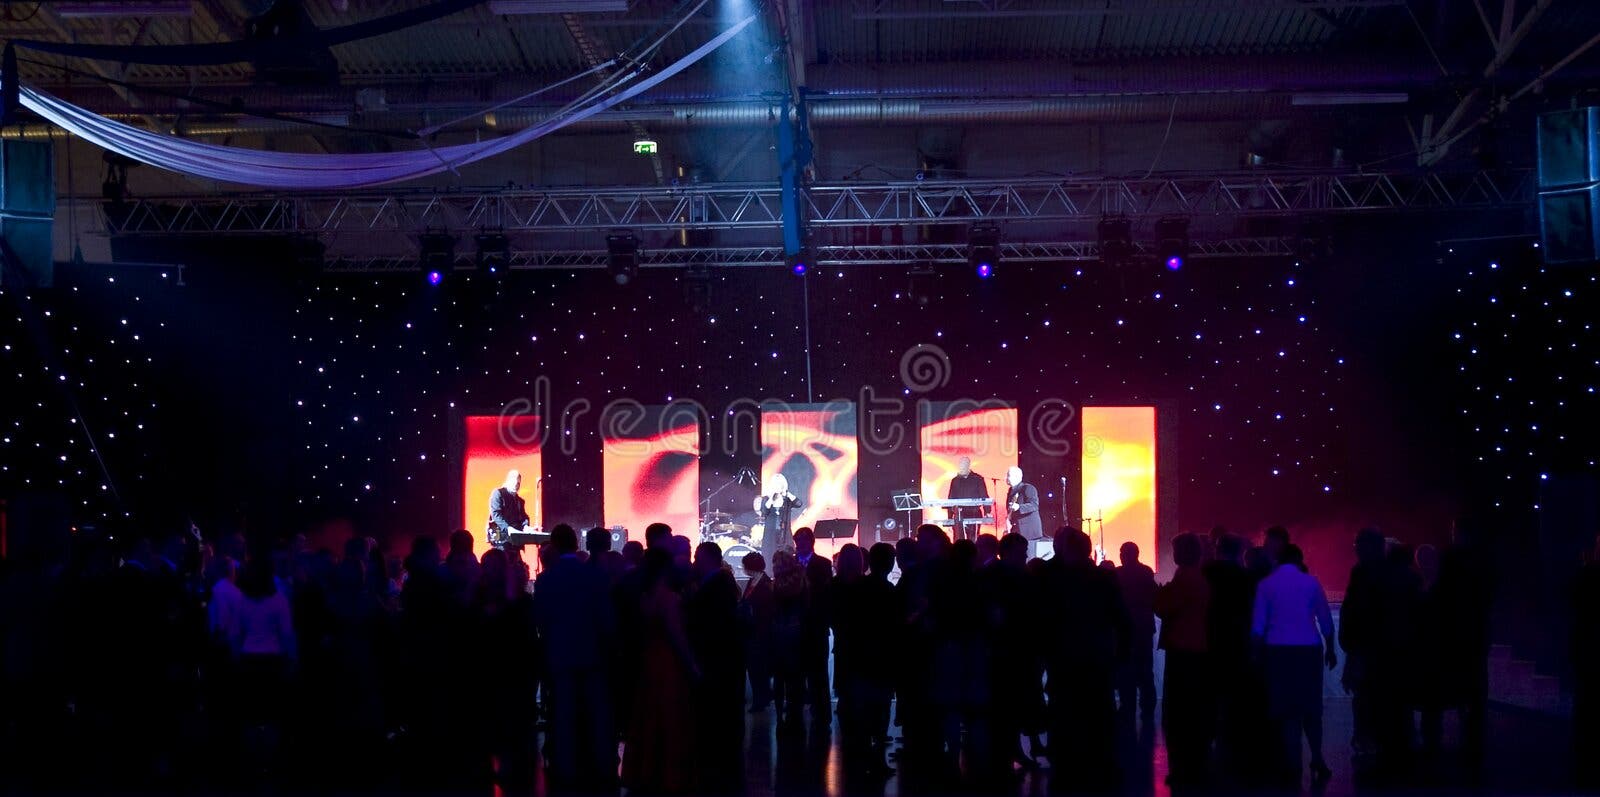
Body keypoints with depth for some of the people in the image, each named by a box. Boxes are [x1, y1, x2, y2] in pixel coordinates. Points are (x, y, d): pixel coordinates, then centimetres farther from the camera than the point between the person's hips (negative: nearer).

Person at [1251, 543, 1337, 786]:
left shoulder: (1266, 584, 3)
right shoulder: (1311, 582, 1)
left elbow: (1257, 625, 0)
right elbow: (1325, 619, 2)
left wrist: (1259, 651, 8)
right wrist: (1330, 649, 12)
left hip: (1278, 650, 0)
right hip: (1308, 649, 0)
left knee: (1285, 708, 4)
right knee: (1311, 706, 11)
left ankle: (1291, 765, 4)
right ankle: (1317, 759, 5)